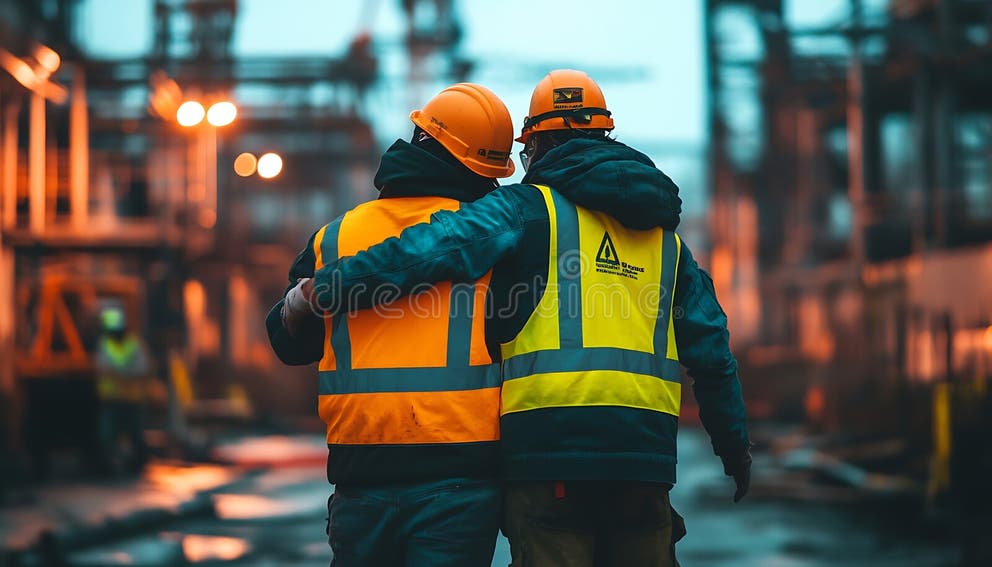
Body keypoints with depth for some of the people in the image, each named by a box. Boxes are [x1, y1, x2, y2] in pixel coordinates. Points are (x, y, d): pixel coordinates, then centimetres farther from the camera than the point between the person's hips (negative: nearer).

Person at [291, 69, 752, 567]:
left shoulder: (529, 208, 2)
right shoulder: (663, 233, 18)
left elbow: (430, 249, -13)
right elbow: (710, 349, 19)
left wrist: (320, 291, -10)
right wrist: (736, 447, 28)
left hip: (551, 443, -4)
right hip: (645, 453, 5)